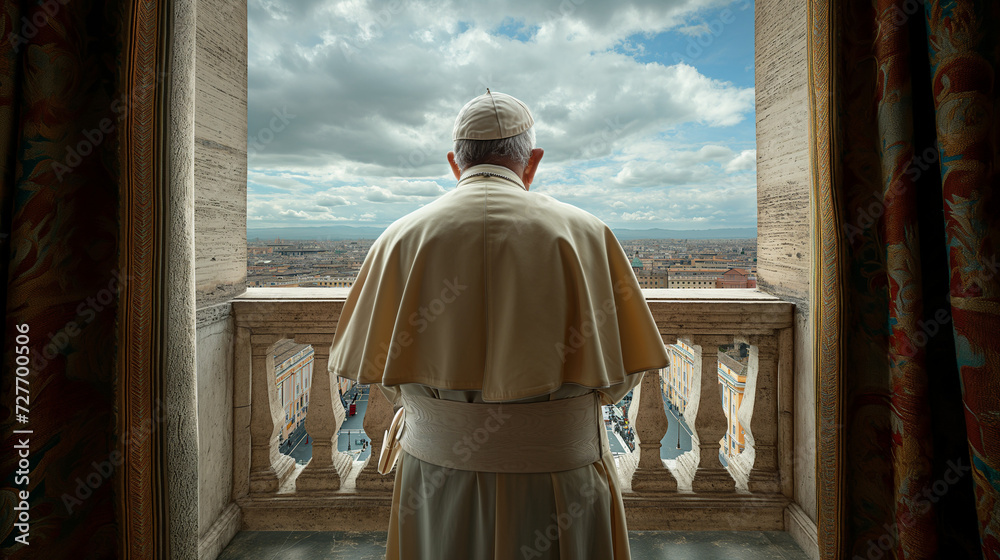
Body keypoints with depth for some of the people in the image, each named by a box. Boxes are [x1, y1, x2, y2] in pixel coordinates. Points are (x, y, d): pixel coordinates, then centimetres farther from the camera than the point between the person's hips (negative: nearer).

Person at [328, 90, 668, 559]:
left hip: (438, 474, 2)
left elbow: (375, 367, 1)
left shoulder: (404, 236, -6)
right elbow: (620, 374, -6)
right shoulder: (583, 233, -10)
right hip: (558, 482, -1)